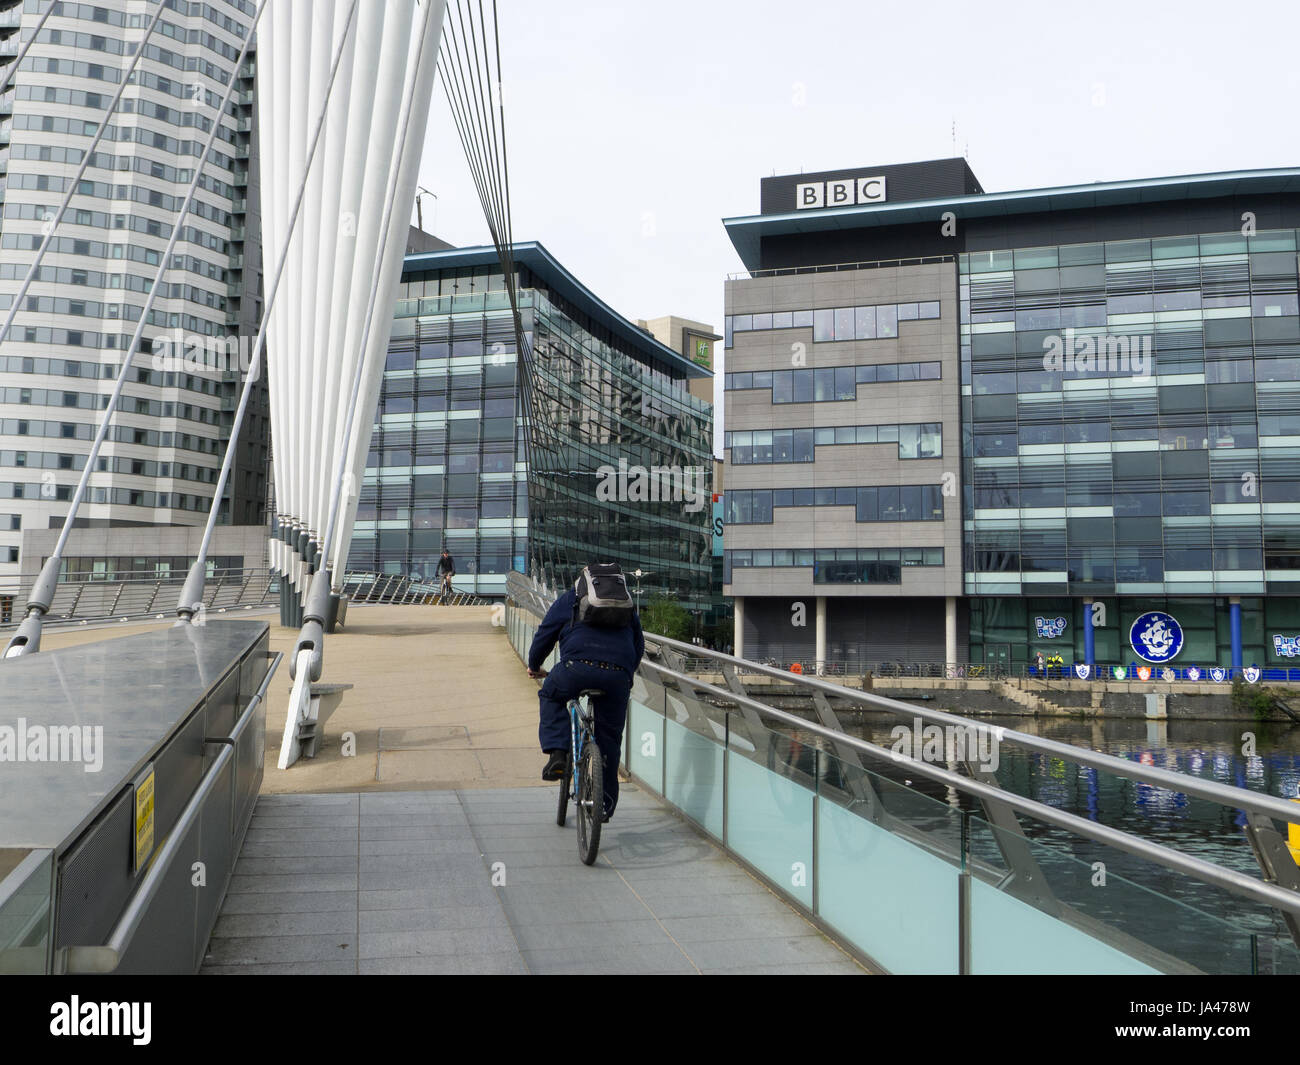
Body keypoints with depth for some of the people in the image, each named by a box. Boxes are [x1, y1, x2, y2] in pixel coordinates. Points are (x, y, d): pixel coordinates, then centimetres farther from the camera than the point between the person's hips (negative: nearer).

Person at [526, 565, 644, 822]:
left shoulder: (570, 598, 21)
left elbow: (545, 634, 21)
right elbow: (639, 647, 32)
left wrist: (534, 666, 38)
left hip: (578, 667, -2)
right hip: (618, 676, 3)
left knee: (551, 696, 29)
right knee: (609, 737, 18)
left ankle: (557, 753, 10)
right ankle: (606, 803, 22)